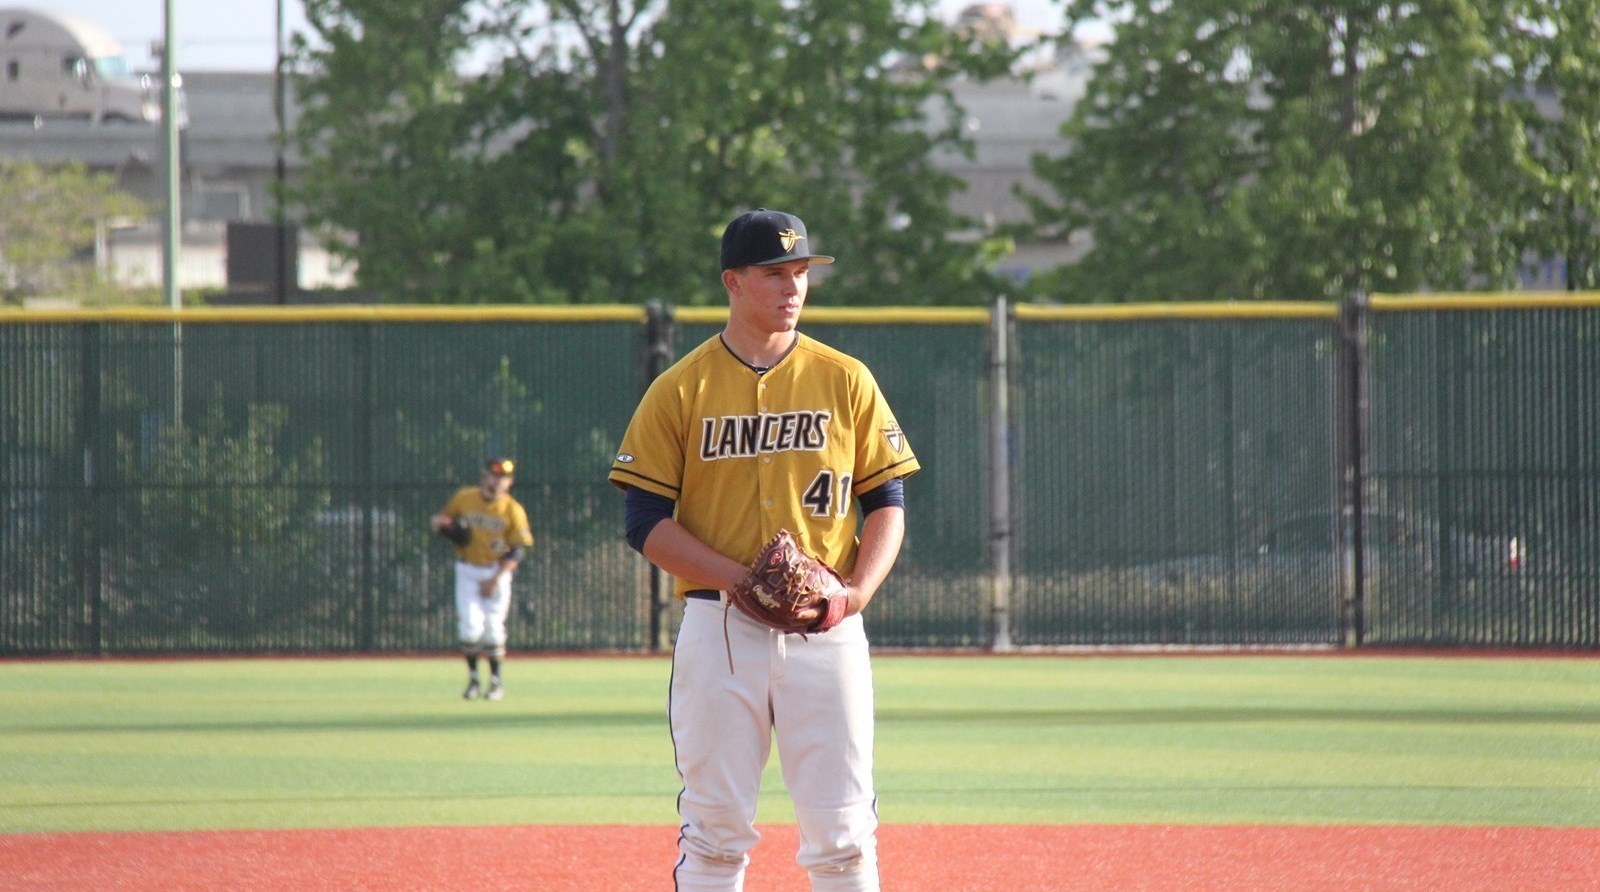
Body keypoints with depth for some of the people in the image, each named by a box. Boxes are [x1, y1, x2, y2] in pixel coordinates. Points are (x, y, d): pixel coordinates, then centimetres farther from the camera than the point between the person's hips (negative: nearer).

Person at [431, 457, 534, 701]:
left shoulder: (513, 511, -9)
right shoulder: (464, 498, -4)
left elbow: (516, 553, -8)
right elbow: (441, 519, 10)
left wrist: (495, 579, -16)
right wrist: (441, 523, -15)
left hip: (497, 572, -1)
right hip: (467, 570, 1)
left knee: (493, 628, -1)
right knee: (470, 625, -9)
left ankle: (495, 683, 11)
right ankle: (473, 679, 6)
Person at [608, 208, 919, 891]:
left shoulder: (845, 381, 8)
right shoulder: (679, 391, 3)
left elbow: (887, 502, 9)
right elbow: (646, 521, -1)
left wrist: (858, 590, -9)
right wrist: (743, 578, -14)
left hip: (826, 630, 1)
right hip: (717, 625, -1)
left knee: (842, 830, -1)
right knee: (715, 828, 0)